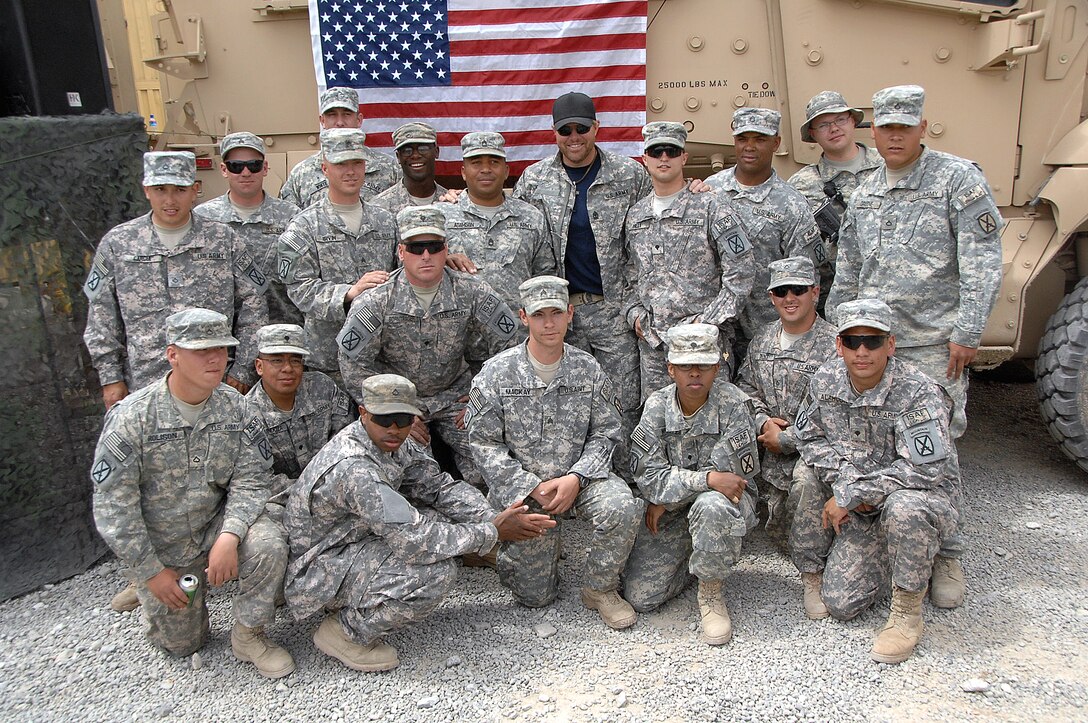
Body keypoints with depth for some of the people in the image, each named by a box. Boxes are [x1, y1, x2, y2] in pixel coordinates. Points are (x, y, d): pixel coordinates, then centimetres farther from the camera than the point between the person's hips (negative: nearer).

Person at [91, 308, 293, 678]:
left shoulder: (235, 406, -11)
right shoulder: (131, 418, -20)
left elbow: (251, 480, -11)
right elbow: (112, 506, -15)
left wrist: (229, 536, -28)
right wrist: (151, 570, -13)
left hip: (216, 525, 2)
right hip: (160, 547, -1)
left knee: (268, 543, -30)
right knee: (182, 644, 9)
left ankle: (248, 635, -7)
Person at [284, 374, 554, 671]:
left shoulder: (392, 442, -4)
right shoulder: (353, 468, -32)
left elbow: (440, 486, -1)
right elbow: (413, 540, -33)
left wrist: (493, 518, -17)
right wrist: (493, 532, -25)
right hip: (317, 571, -9)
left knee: (439, 519, -1)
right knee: (436, 572, -25)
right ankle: (344, 632, -4)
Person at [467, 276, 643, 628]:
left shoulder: (588, 369, -2)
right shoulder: (497, 372, -8)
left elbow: (605, 433, 1)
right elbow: (484, 443, -8)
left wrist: (576, 478, -16)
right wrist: (534, 487, -16)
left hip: (578, 476, 1)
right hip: (520, 487, -1)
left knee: (622, 506, -31)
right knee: (535, 596, 0)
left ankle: (601, 589, -4)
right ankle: (542, 546, 35)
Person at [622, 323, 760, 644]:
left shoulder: (733, 403, -16)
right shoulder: (657, 405, -9)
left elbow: (726, 472, -19)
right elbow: (648, 474, -16)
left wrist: (666, 499, -14)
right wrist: (708, 479, -28)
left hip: (726, 500, -2)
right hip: (670, 512, 3)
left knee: (710, 507, -40)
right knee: (640, 596, -8)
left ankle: (711, 591, -12)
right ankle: (692, 558, 22)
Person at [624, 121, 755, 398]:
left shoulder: (712, 205, -3)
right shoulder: (636, 215, 14)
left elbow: (741, 270, -6)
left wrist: (708, 321, -11)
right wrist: (635, 313, 8)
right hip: (651, 341, 5)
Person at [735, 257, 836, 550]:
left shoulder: (834, 344, -16)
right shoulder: (762, 340, 7)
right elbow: (745, 386, 15)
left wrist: (784, 440, -17)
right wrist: (762, 420, -6)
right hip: (773, 460, 6)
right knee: (776, 528, 8)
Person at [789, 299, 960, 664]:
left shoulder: (918, 393, -23)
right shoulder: (825, 381, -7)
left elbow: (926, 469, -30)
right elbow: (808, 437, 2)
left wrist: (850, 496, -27)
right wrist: (846, 482, -17)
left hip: (928, 496, -3)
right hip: (861, 509, 4)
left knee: (904, 507, -37)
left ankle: (907, 612, -16)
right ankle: (812, 570, 11)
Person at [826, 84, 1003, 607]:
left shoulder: (959, 180, -1)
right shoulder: (865, 194, 16)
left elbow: (982, 263, -8)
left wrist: (967, 333, -13)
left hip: (932, 343, -5)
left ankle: (943, 553, 11)